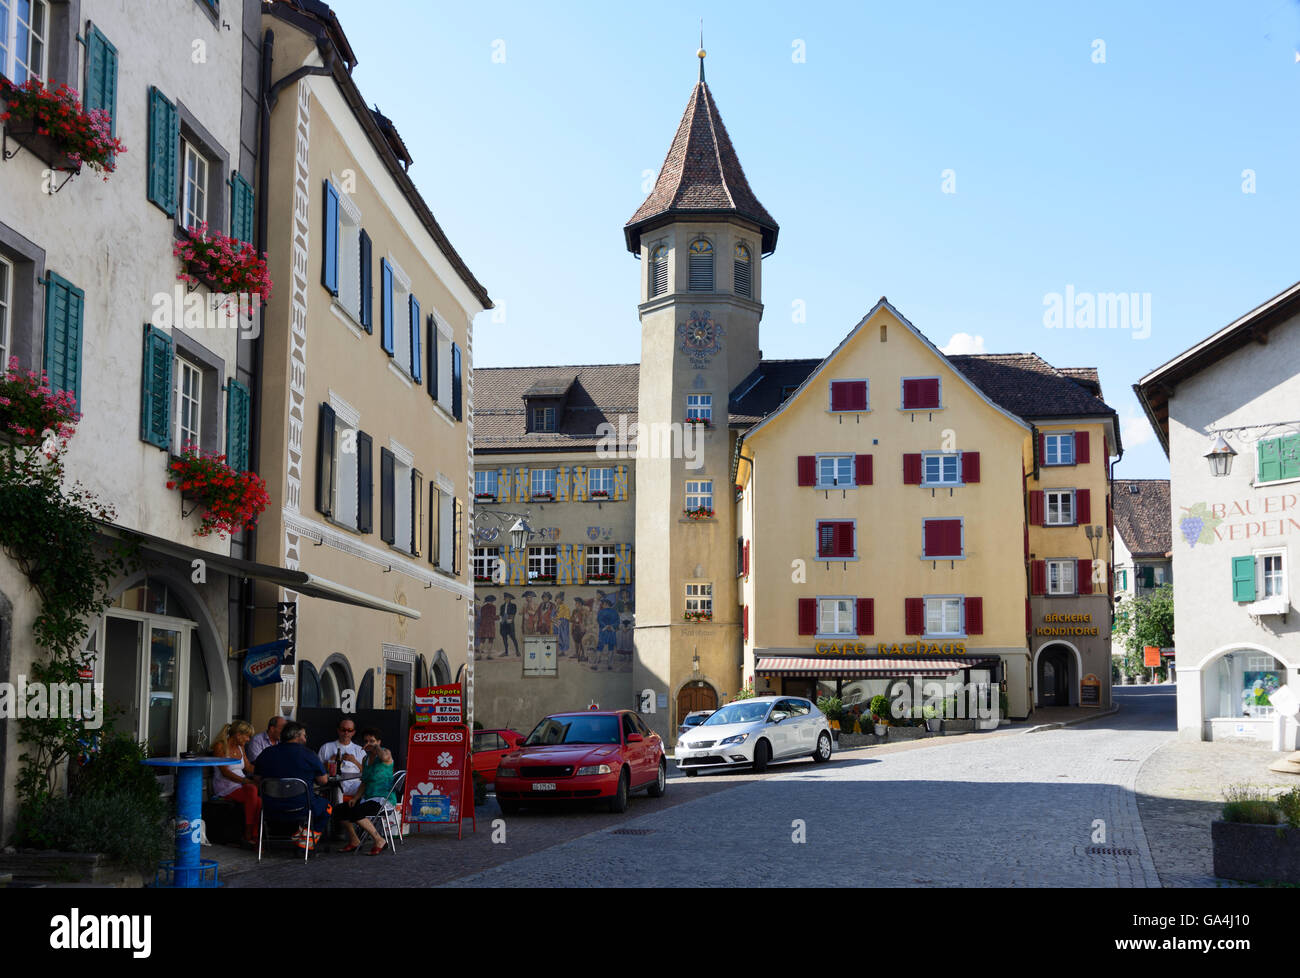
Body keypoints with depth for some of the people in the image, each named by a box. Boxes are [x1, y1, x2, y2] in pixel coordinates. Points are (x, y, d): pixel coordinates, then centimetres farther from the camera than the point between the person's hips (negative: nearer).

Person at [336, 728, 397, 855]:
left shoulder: (386, 752, -5)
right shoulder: (366, 759, 17)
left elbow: (384, 757, -34)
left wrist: (375, 747, -21)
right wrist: (356, 797, 7)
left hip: (384, 799, -8)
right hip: (367, 798, 8)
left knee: (355, 813, -28)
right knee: (341, 811, -5)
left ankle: (379, 841, -15)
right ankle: (354, 841, 13)